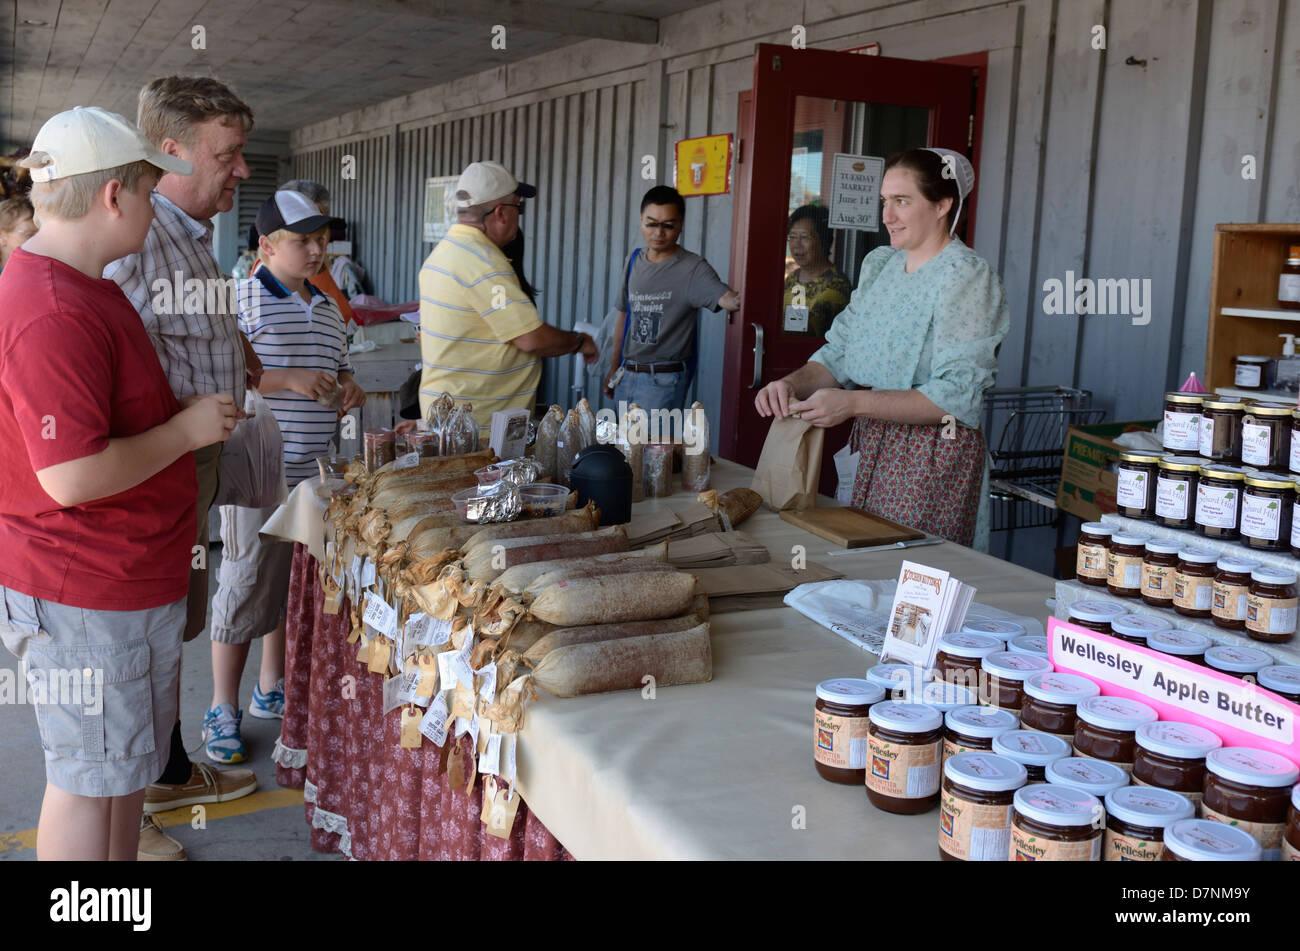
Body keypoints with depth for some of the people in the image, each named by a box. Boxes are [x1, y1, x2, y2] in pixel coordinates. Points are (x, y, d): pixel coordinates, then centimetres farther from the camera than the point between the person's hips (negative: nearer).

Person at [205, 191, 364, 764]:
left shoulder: (328, 307, 13)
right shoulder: (243, 301, -9)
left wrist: (347, 386, 3)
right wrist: (289, 379, -23)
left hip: (315, 472, 7)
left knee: (297, 584, 16)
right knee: (246, 585, -1)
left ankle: (272, 690, 33)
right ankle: (223, 711, 13)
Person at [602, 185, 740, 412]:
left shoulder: (692, 268, -11)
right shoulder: (634, 261, 9)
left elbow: (725, 298, -28)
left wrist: (738, 301, -52)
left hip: (663, 381, -6)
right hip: (627, 374, 6)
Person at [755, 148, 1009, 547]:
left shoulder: (967, 276, -13)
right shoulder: (879, 264, 12)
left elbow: (955, 397, -21)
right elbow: (839, 353, 12)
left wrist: (854, 402, -27)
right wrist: (792, 384, -9)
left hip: (934, 456, -7)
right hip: (872, 447, 7)